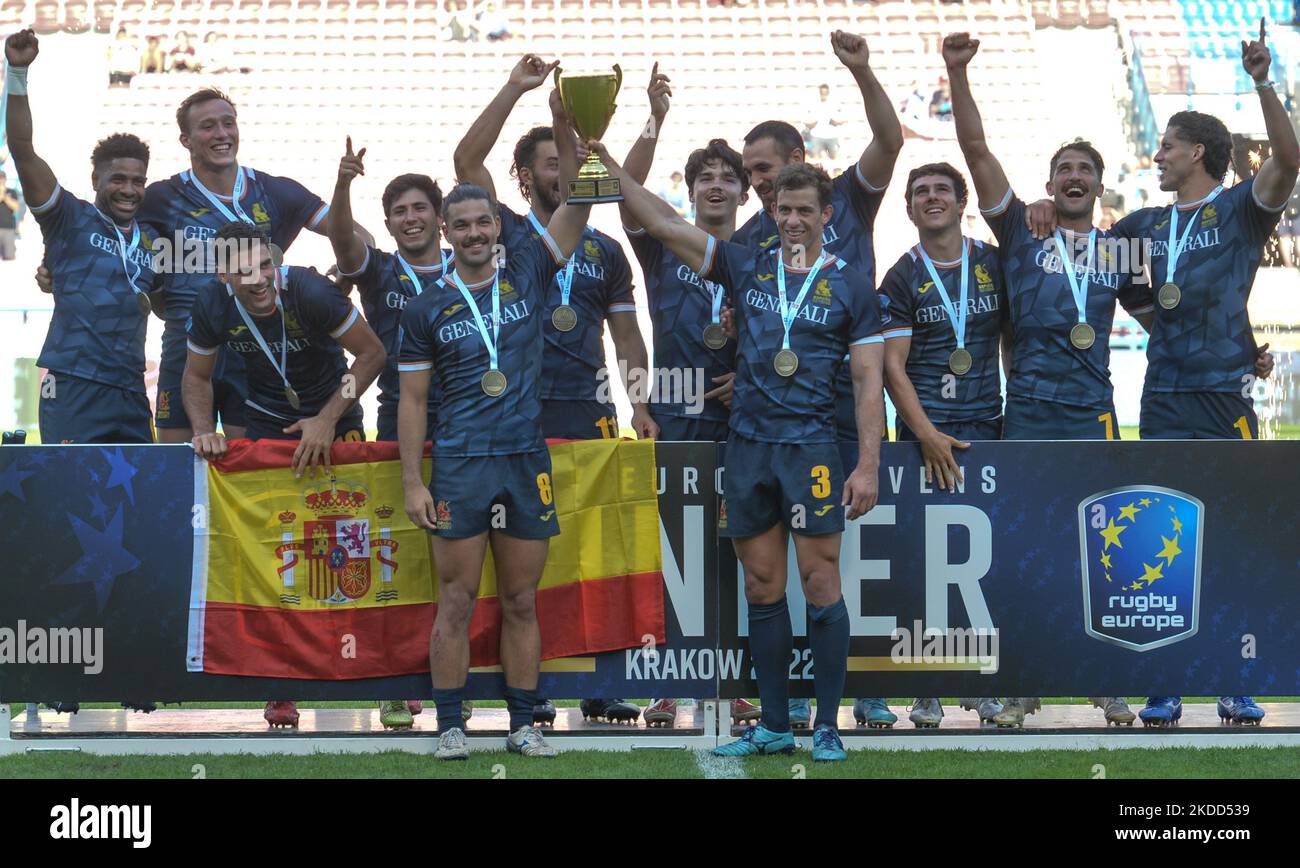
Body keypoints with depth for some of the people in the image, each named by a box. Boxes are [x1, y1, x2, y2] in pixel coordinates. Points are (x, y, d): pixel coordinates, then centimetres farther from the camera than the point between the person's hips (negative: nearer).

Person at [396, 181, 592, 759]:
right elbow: (413, 400, 4)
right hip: (459, 466, -1)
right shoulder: (427, 309, 4)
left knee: (521, 603, 7)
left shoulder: (527, 273, 7)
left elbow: (579, 204, 1)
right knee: (456, 603, 0)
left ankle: (523, 726, 14)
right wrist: (412, 484, -2)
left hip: (527, 462, 2)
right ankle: (450, 727, 6)